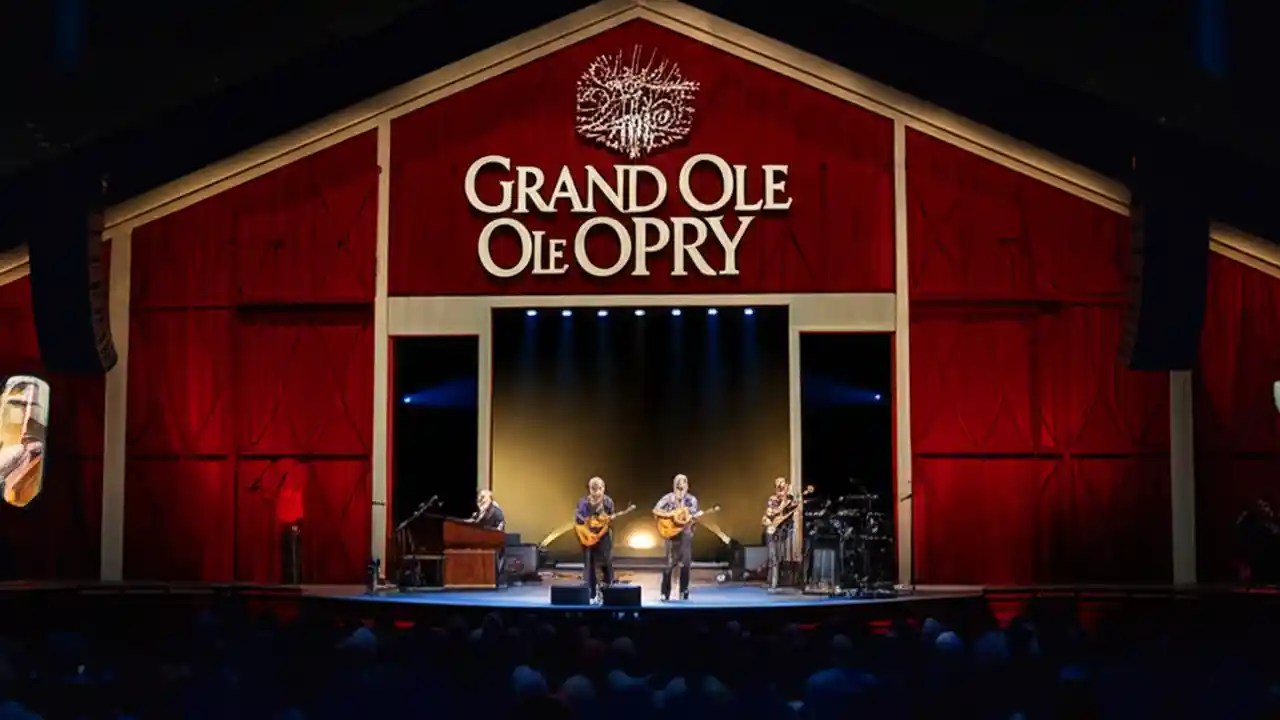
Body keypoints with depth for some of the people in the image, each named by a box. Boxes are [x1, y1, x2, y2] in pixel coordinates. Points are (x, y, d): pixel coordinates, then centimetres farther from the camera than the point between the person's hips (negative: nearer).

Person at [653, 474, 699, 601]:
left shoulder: (691, 500, 6)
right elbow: (655, 510, -5)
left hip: (686, 533, 2)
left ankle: (683, 592, 10)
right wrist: (668, 514, -17)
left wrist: (692, 520, -16)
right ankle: (665, 593, 3)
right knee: (669, 563, -5)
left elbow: (694, 517, 6)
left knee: (685, 564, 0)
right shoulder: (668, 498, 1)